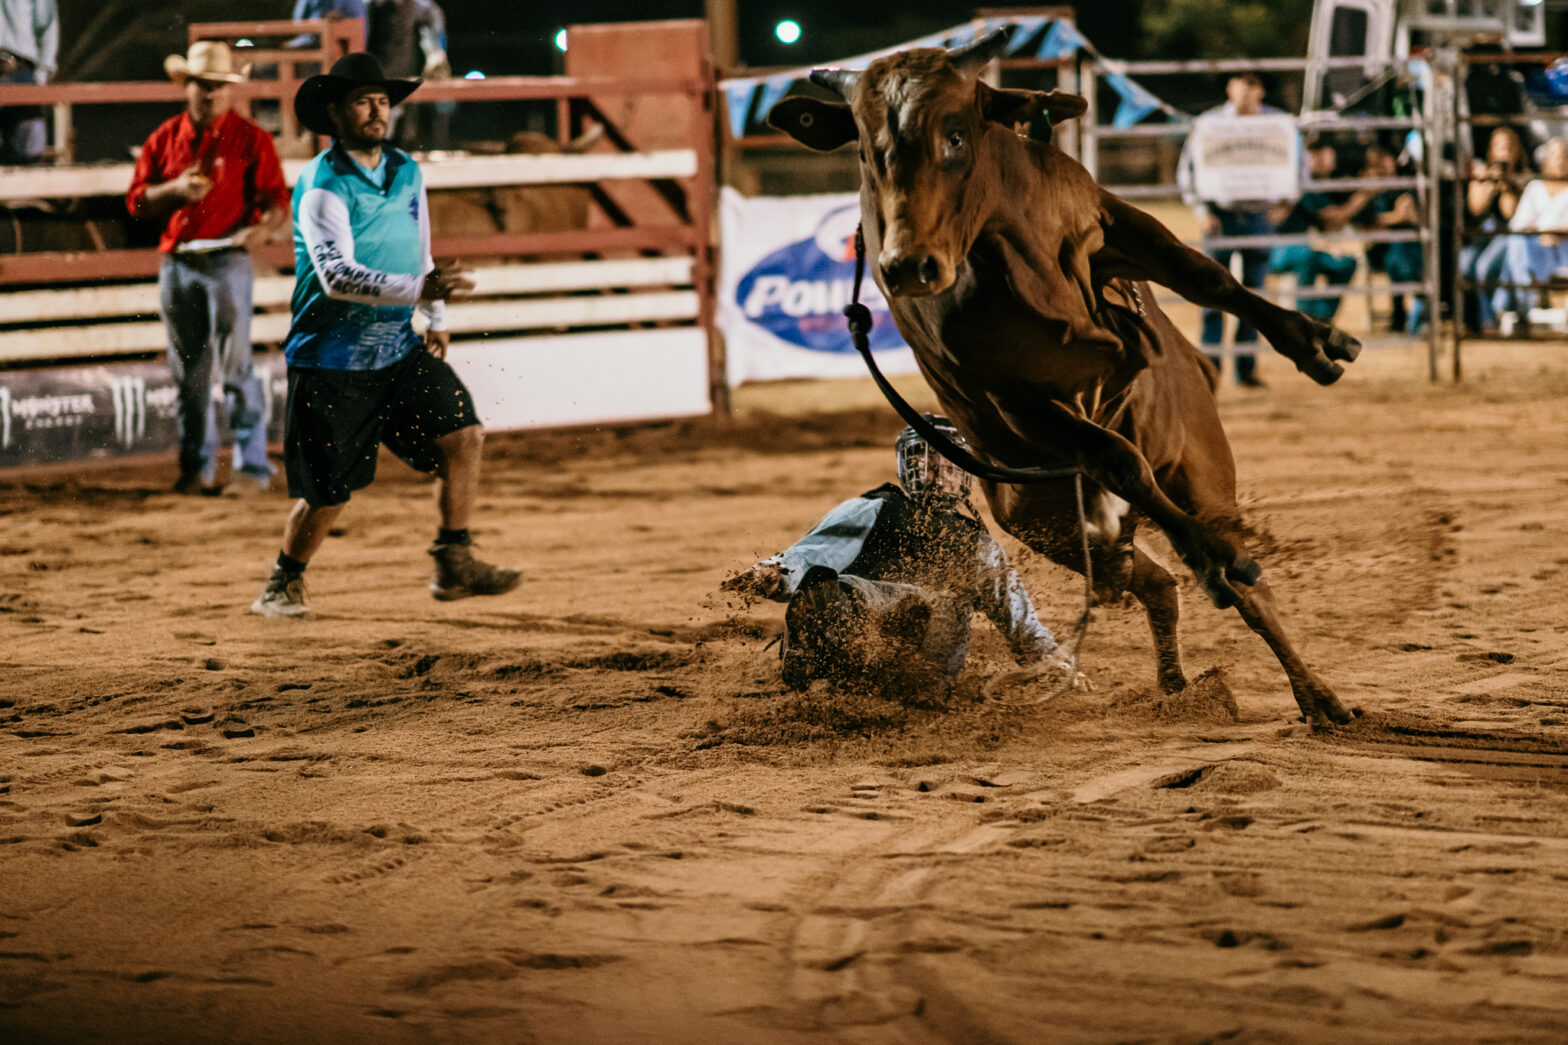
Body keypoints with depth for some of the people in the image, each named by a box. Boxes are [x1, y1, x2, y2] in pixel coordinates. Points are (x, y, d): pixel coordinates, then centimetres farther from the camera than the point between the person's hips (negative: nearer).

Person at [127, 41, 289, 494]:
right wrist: (175, 191, -9)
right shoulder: (164, 139, 11)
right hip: (176, 264, 4)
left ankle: (253, 462, -3)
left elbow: (277, 200, -4)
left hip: (227, 262, -4)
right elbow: (137, 201, 10)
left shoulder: (251, 139, 0)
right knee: (188, 371, 8)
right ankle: (197, 466, 16)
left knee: (235, 363, -9)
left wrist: (264, 227, -25)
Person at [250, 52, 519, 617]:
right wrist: (418, 290, -37)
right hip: (332, 359, -6)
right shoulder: (322, 185, -15)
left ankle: (454, 565, 2)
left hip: (399, 348, 6)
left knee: (461, 435, -9)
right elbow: (337, 275, -28)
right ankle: (285, 583, 23)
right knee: (326, 492, -1)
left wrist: (437, 318, 16)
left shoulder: (407, 172, 8)